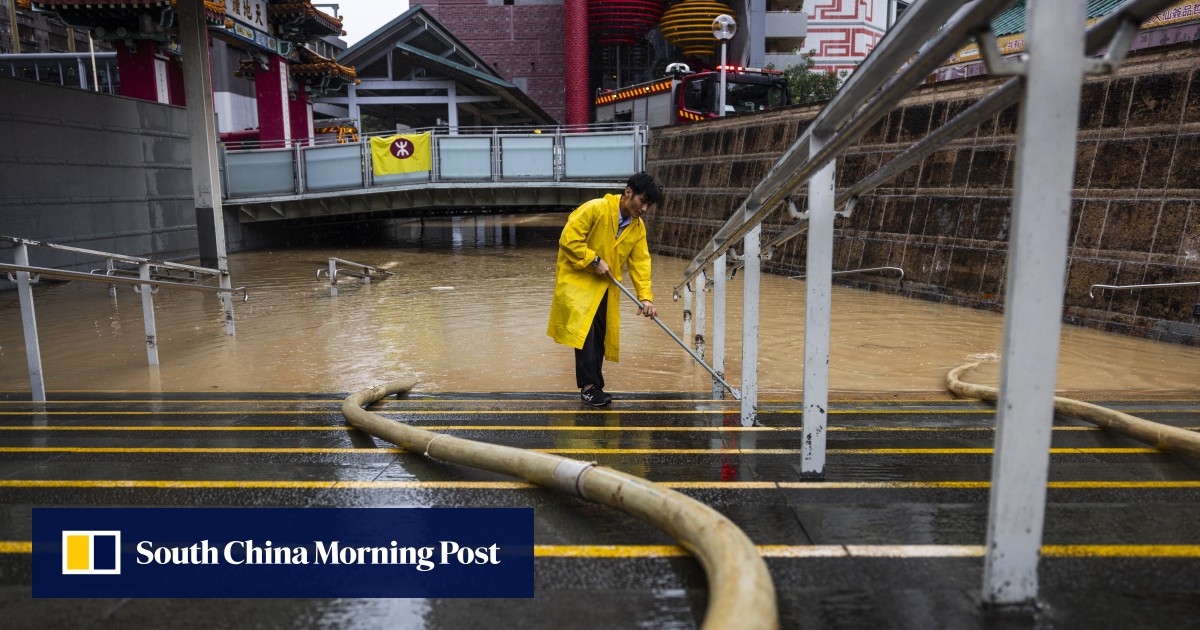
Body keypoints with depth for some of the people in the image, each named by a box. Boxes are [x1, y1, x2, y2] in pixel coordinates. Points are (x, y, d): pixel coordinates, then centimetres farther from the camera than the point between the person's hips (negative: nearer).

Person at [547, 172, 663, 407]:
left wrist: (645, 296, -11)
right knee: (585, 331, -17)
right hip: (577, 280, -7)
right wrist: (595, 260, -20)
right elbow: (568, 239, -21)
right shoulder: (595, 209, -19)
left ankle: (594, 387, 15)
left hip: (605, 287, 7)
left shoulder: (638, 227, 1)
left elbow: (640, 262, -1)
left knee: (600, 336, 7)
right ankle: (589, 386, -12)